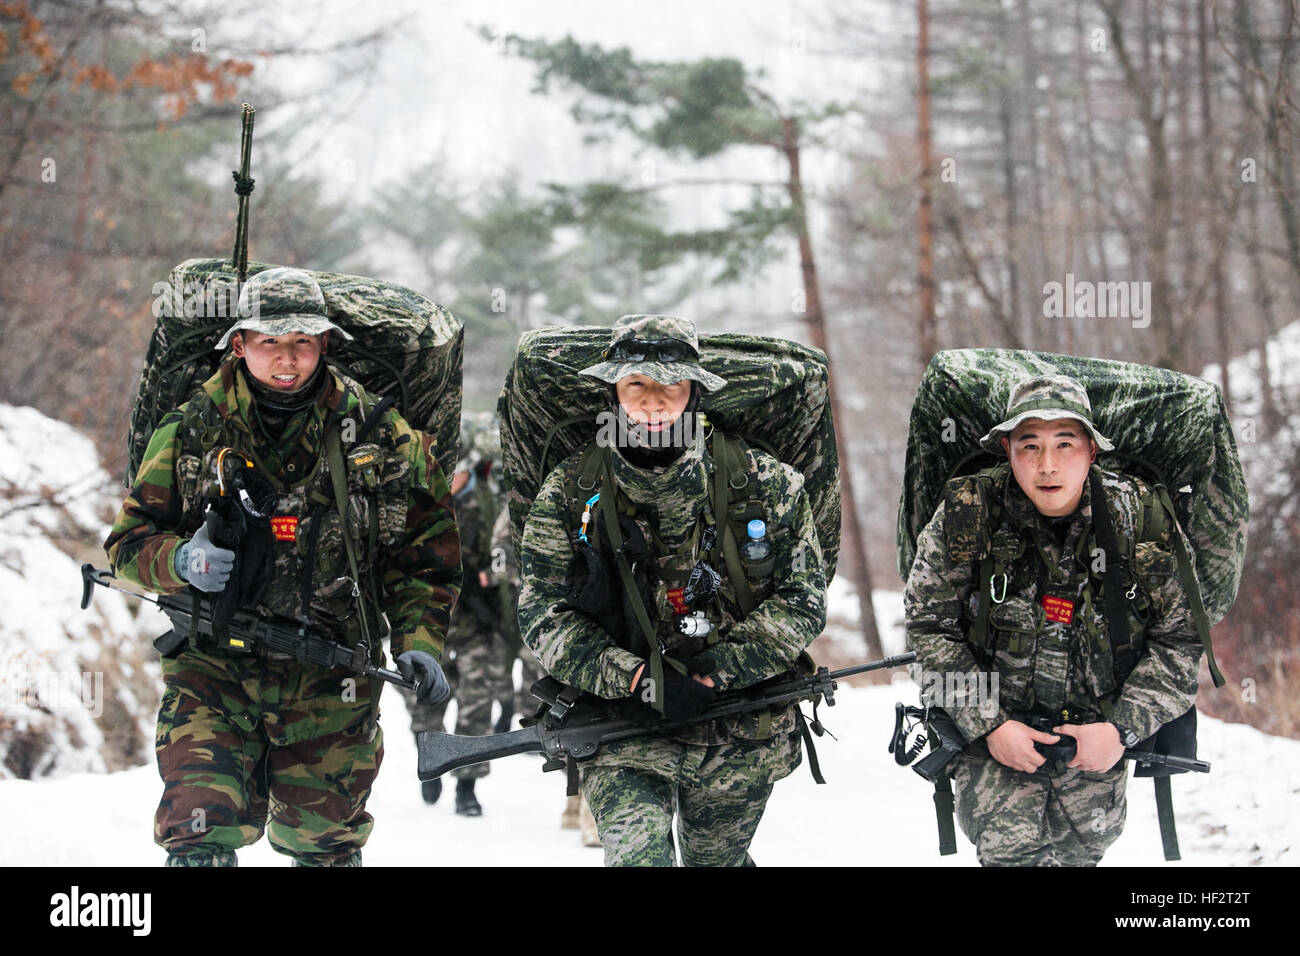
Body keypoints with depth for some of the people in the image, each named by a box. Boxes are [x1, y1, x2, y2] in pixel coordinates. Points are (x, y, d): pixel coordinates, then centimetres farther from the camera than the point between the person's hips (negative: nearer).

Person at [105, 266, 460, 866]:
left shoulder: (378, 437, 3)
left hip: (331, 682, 1)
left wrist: (419, 644, -7)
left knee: (324, 843, 9)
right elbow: (128, 541, 7)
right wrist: (179, 562, -16)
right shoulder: (190, 432, 3)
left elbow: (424, 554, 7)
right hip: (214, 668, -1)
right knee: (200, 836, -16)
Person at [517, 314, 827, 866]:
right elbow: (543, 614, -6)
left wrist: (718, 669, -17)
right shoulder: (569, 493, -3)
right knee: (637, 855, -20)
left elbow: (803, 601, -4)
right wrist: (634, 678, -20)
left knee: (718, 861, 17)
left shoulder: (763, 485, -3)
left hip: (742, 743, 1)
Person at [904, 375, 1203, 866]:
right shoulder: (968, 513, -15)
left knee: (1076, 855, 12)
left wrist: (1124, 726, -13)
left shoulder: (1140, 516, -11)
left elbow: (1179, 638, -2)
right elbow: (929, 624, -6)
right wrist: (987, 724, -13)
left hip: (1098, 736, 2)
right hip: (994, 728, -2)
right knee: (1012, 850, -18)